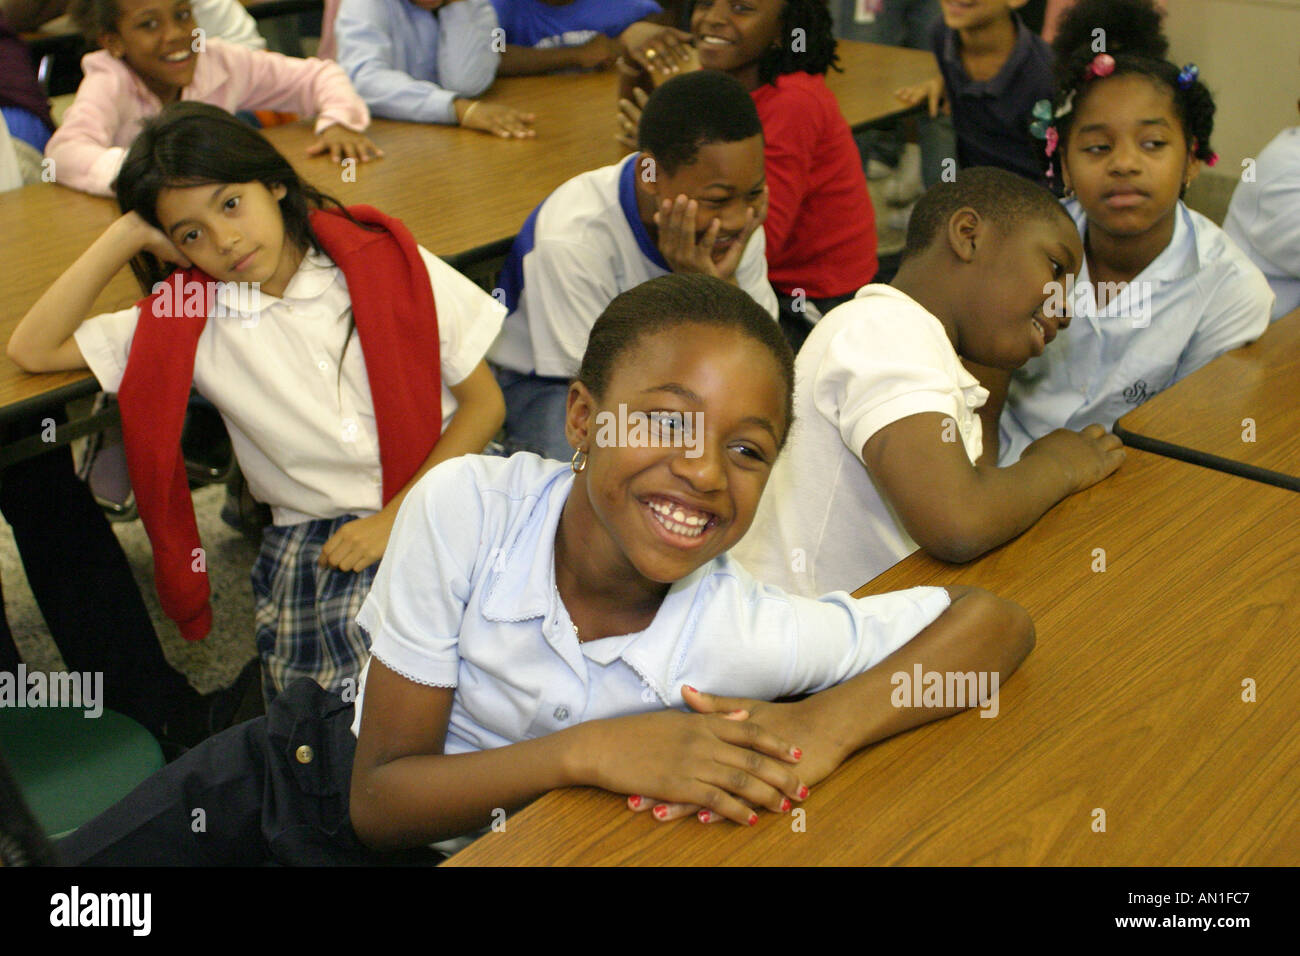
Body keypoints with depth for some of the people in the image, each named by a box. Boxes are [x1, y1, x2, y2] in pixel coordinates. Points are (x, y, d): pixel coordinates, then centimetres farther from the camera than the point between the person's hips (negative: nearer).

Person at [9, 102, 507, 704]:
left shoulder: (388, 264, 0)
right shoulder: (186, 319, 5)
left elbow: (484, 402, 1)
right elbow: (32, 350, 3)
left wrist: (396, 517, -10)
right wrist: (127, 234, -1)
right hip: (311, 539, 1)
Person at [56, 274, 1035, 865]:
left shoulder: (739, 631, -28)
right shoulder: (467, 509, -28)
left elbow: (999, 618, -21)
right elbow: (379, 802, -22)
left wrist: (826, 727, -36)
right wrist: (593, 751, -37)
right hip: (321, 766, 1)